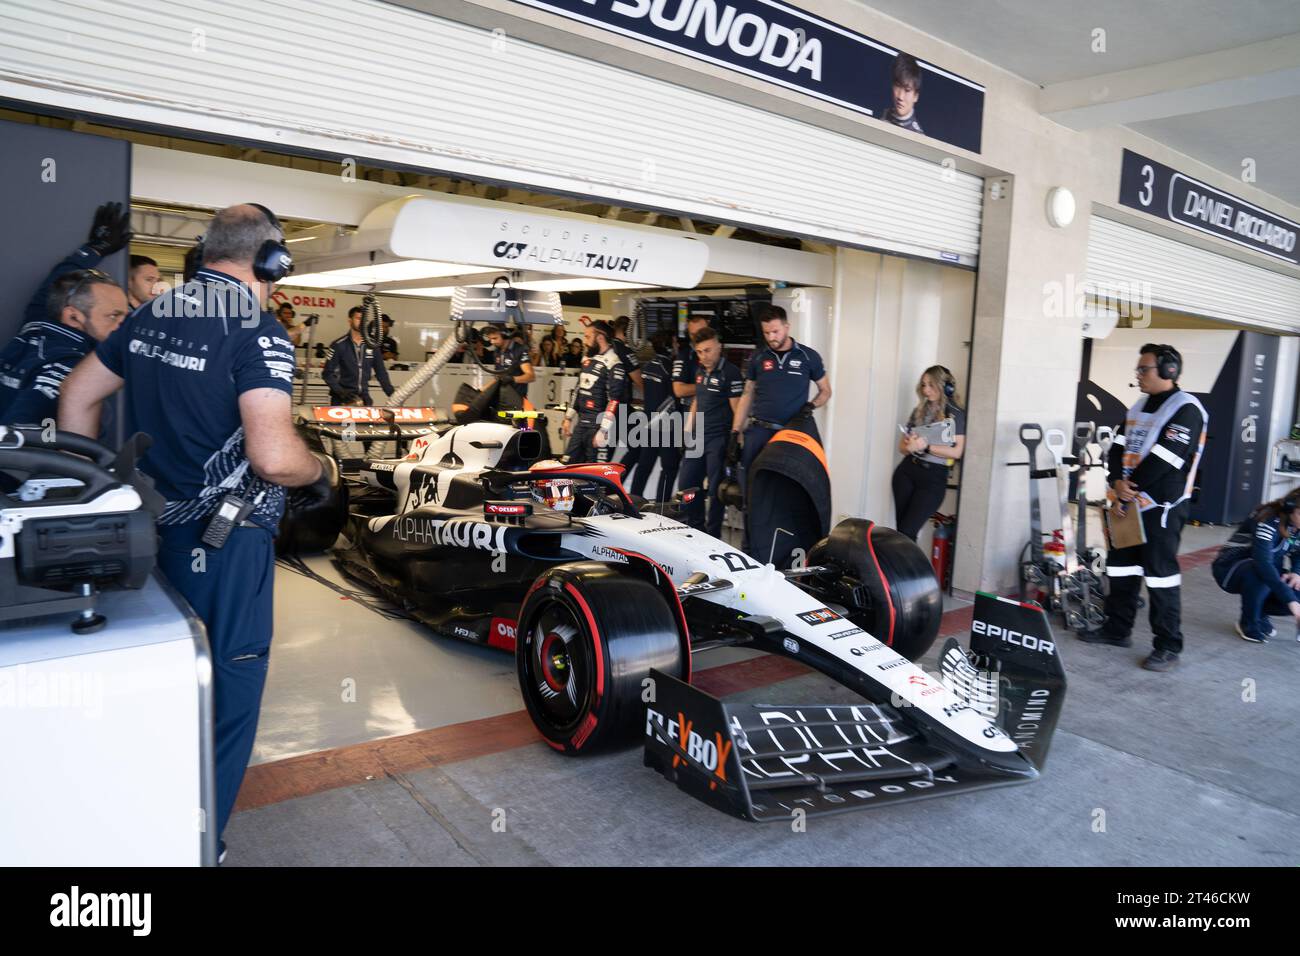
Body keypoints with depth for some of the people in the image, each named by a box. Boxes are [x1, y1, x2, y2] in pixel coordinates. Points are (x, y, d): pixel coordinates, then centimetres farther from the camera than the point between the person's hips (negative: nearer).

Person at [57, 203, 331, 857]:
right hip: (227, 541, -8)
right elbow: (273, 456, -28)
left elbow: (76, 396, 14)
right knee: (227, 691, 8)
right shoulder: (258, 332, -17)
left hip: (150, 528, 8)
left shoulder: (150, 316, 7)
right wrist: (318, 472, -8)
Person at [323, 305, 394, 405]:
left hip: (364, 397, 3)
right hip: (342, 399, -3)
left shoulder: (371, 346, 7)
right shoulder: (339, 345, -4)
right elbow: (328, 374, -5)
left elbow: (381, 373, 12)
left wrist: (393, 395, 5)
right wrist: (341, 391, -17)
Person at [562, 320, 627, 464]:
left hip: (598, 424, -9)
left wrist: (604, 431, -22)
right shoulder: (588, 359, 14)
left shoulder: (614, 364, -15)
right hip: (581, 423, 9)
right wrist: (568, 418, 20)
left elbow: (615, 400, -20)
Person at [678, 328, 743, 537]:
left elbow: (737, 409, -13)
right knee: (688, 484, 13)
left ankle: (712, 535, 10)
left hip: (719, 439, -8)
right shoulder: (700, 371, 13)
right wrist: (688, 429, 17)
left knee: (715, 489, -1)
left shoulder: (730, 373, -11)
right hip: (698, 438, 8)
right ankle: (695, 529, 27)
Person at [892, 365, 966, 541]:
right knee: (900, 529, 6)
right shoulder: (919, 411, 12)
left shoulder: (956, 415, -2)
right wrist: (910, 446, -9)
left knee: (907, 532, -10)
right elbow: (902, 445, 14)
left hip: (933, 477, -5)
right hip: (907, 471, 5)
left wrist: (926, 446, -19)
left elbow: (957, 452, -11)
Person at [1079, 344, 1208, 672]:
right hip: (1128, 504, 9)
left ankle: (1168, 645, 5)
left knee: (1160, 573, -4)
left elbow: (1163, 460, -20)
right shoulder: (1138, 407, 14)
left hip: (1161, 507, -8)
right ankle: (1117, 629, 28)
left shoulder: (1186, 410, -12)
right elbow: (1118, 448, 8)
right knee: (1121, 566, 15)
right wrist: (1118, 483, -9)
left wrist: (1131, 489, -14)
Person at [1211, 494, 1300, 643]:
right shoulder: (1268, 521, -28)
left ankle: (1259, 615, 12)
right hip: (1230, 569, -7)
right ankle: (1249, 624, -13)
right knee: (1260, 573, -39)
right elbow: (1263, 563, -41)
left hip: (1266, 570, 7)